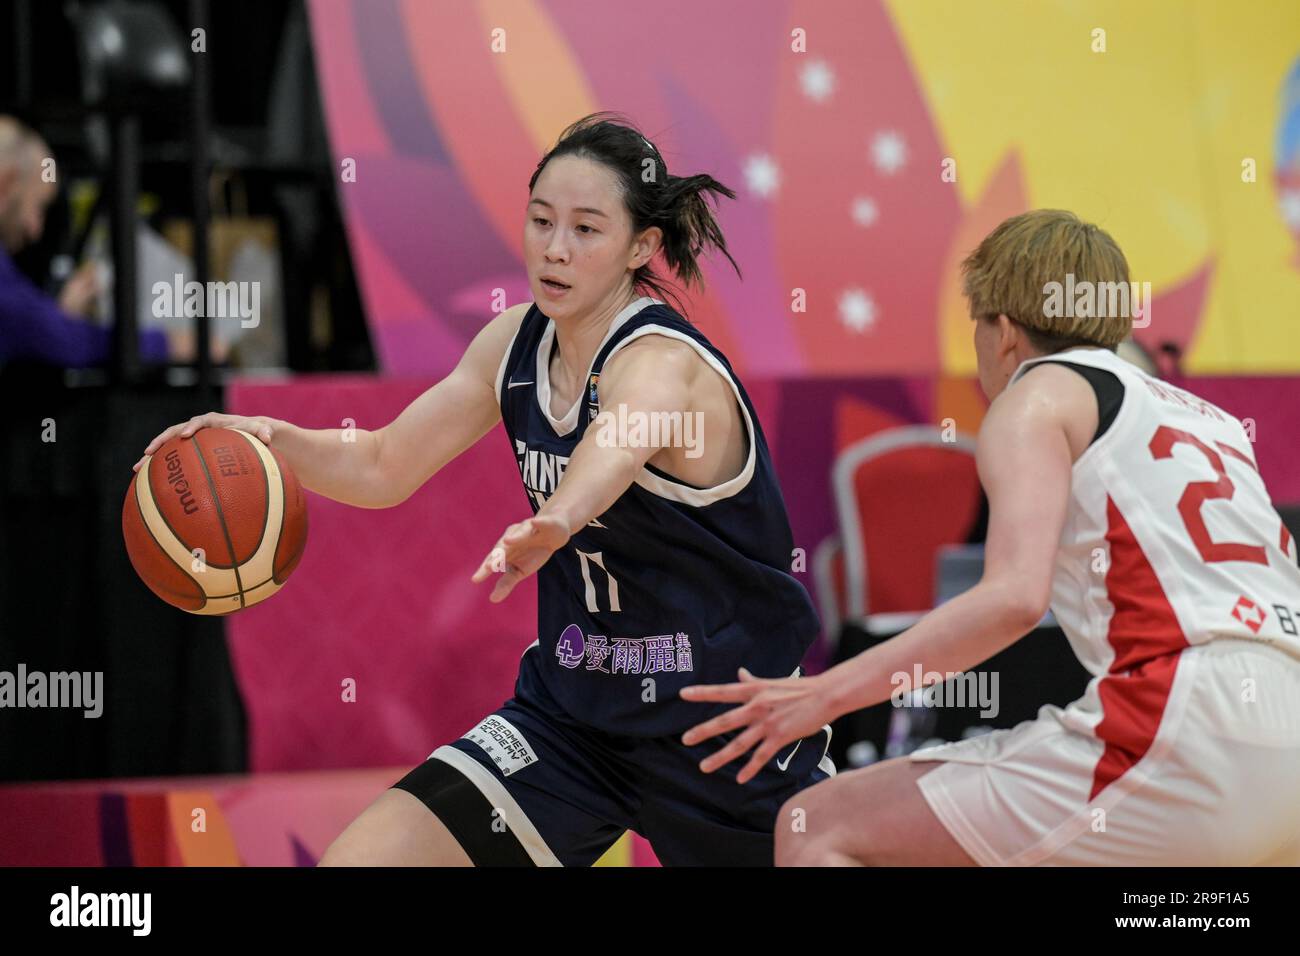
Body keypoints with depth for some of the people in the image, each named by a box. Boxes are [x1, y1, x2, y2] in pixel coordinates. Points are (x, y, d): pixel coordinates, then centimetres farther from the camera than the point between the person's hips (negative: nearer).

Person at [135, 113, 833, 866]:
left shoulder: (663, 364, -22)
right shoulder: (516, 342, 0)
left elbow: (619, 440, -47)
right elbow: (384, 467, 10)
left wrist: (554, 521, -70)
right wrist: (272, 437, -10)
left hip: (727, 723, -5)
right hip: (575, 709, 5)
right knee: (358, 860, -9)